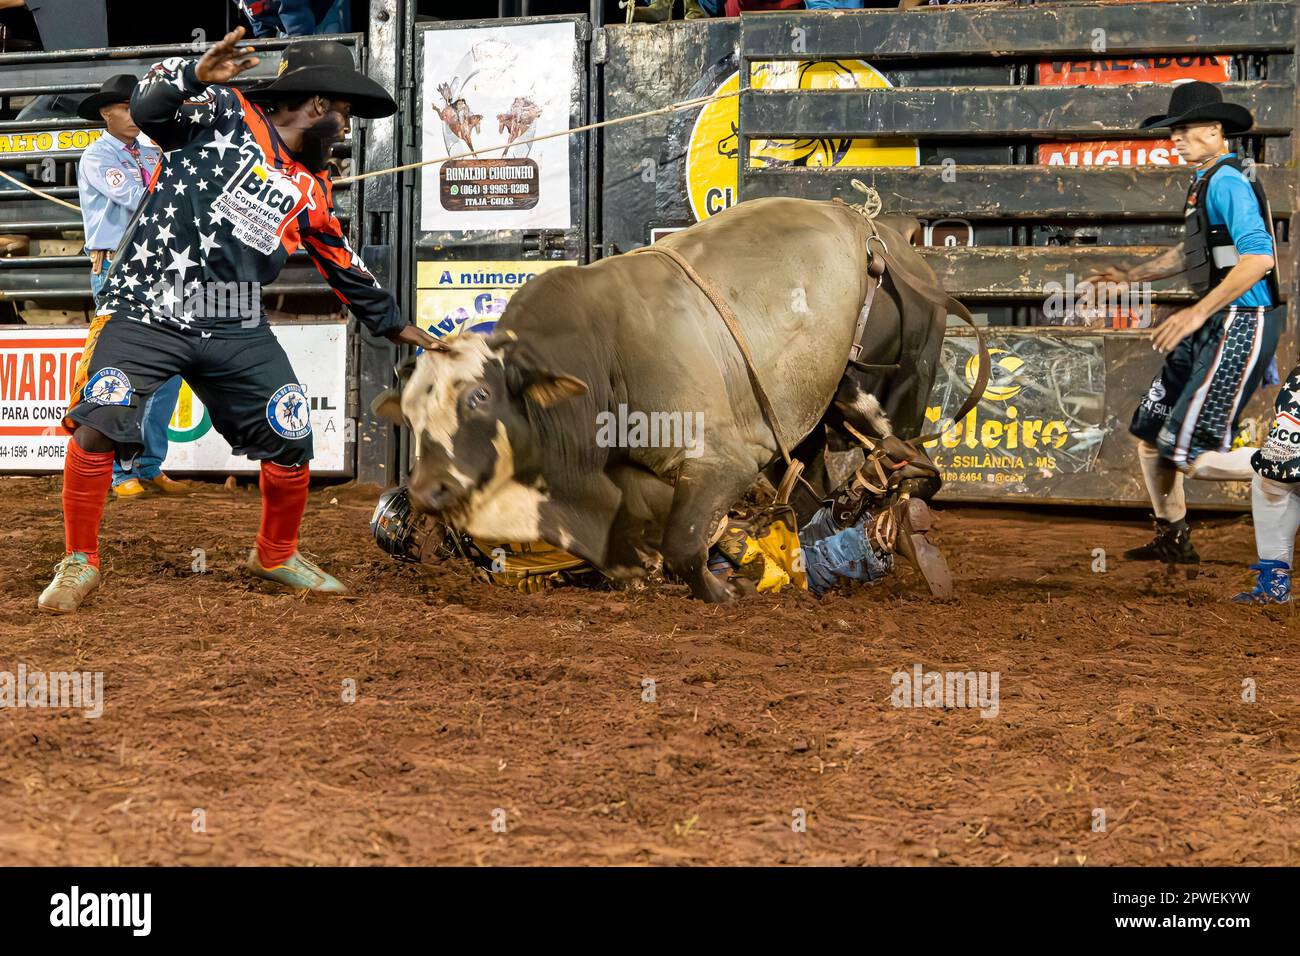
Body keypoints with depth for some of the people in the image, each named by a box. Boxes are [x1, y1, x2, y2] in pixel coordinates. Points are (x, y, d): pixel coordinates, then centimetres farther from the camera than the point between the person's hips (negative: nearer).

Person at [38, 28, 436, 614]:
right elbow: (147, 106, -15)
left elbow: (346, 269, 28)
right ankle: (80, 563, -2)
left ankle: (276, 555, 27)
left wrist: (394, 324, 35)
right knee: (96, 426, -20)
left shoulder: (312, 191, 17)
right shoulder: (225, 114, 0)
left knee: (292, 441, 1)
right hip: (149, 309, -6)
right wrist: (197, 76, -34)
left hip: (236, 330, 6)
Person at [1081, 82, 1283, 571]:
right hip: (1211, 328, 10)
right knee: (1149, 431, 13)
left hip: (1240, 327, -10)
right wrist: (1131, 275, 25)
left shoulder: (1227, 181, -16)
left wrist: (1197, 313, -28)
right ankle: (1173, 540, 25)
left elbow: (1258, 257, -27)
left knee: (1190, 454, -14)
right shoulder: (1205, 182, 16)